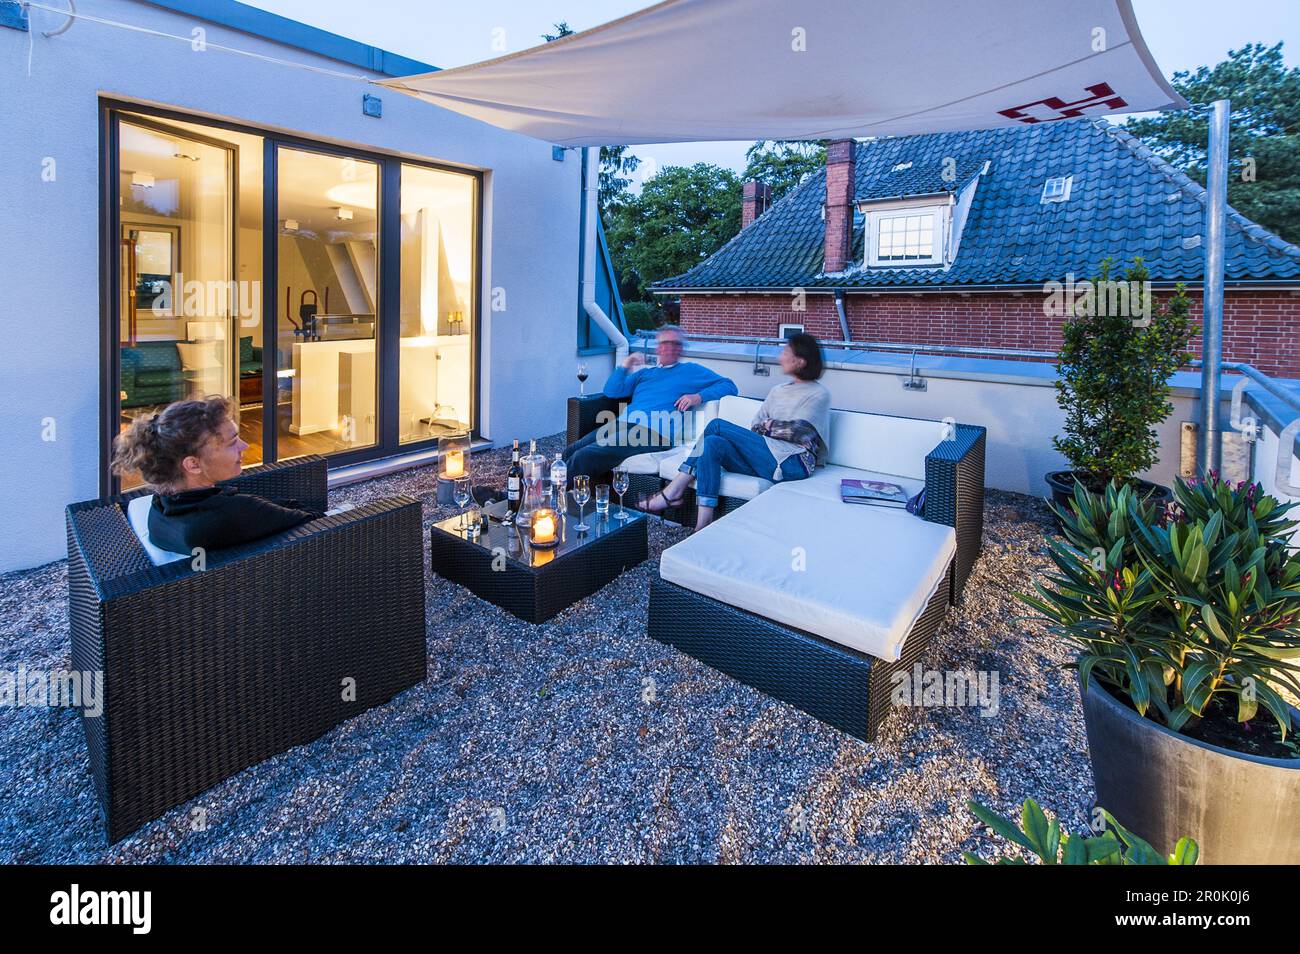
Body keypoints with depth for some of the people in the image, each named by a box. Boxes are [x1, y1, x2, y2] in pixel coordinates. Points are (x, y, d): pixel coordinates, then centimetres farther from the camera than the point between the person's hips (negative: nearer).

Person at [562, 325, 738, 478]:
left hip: (651, 432, -6)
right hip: (622, 423, 6)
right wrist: (625, 366, 13)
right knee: (571, 451, -12)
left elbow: (729, 386, 10)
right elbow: (611, 391, 24)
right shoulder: (644, 373, 31)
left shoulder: (690, 370, 18)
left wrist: (699, 396, -5)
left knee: (584, 456, -24)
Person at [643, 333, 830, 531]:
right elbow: (756, 426, 18)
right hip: (765, 459, 7)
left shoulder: (819, 394, 5)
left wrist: (768, 425, 5)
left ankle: (673, 491, -14)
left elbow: (800, 431, -7)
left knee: (717, 425, -16)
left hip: (793, 463, -7)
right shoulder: (778, 391, 26)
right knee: (713, 444, -19)